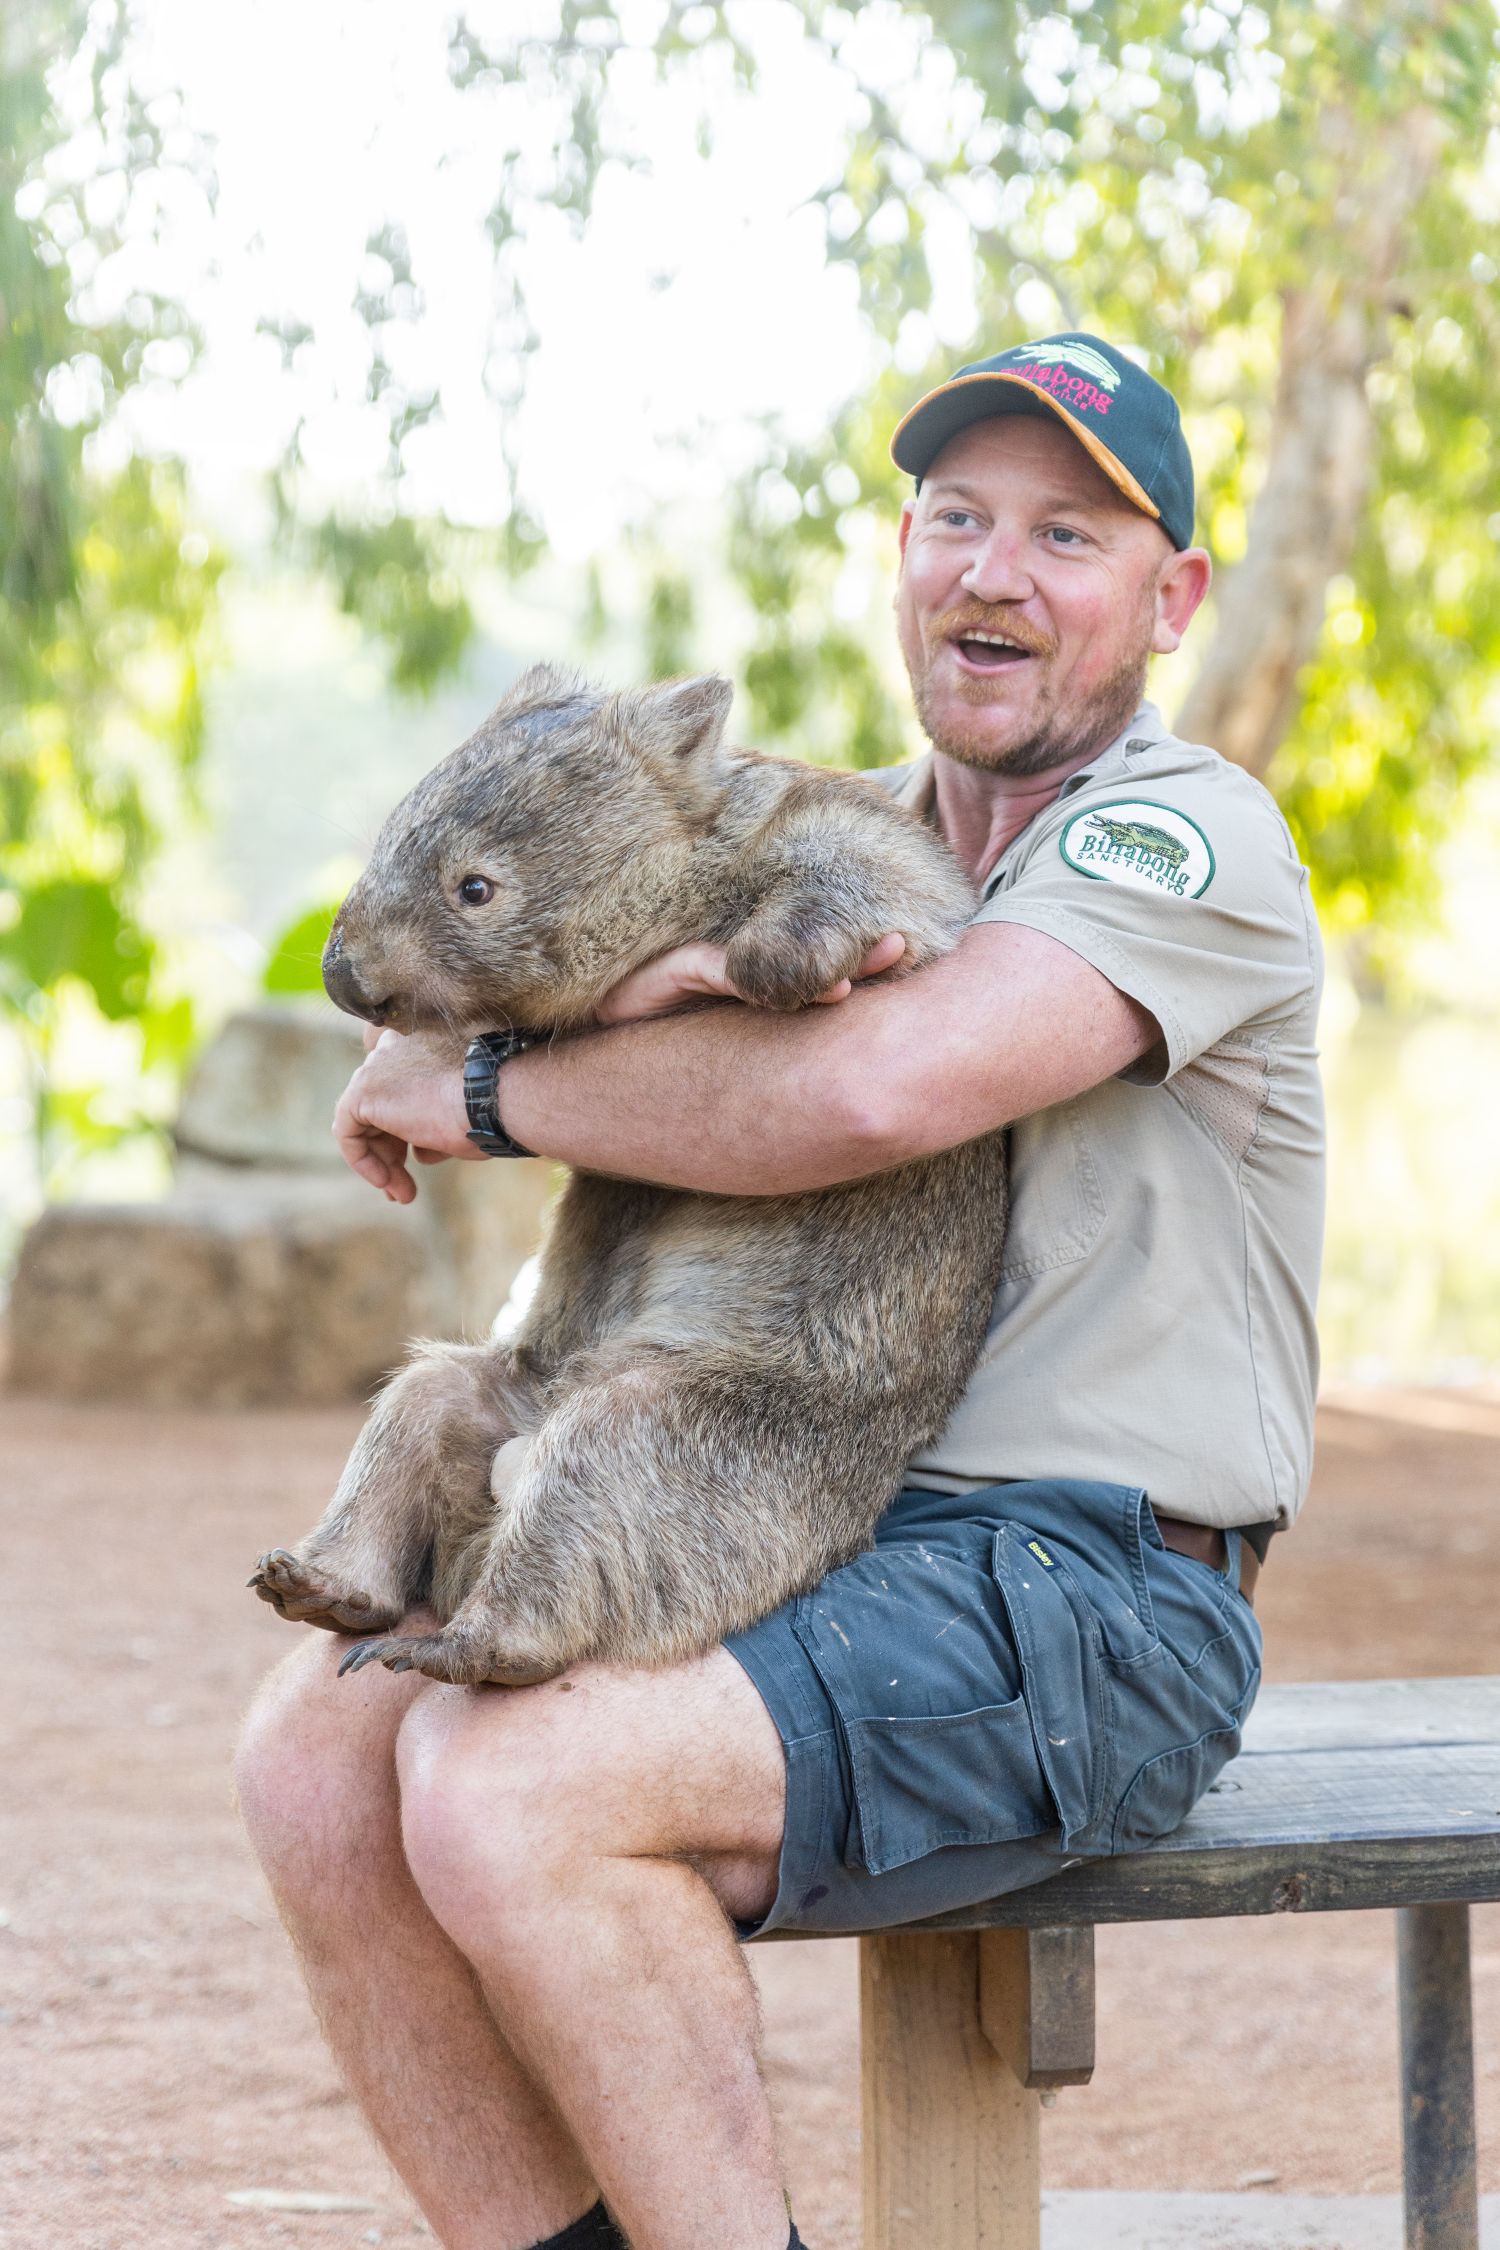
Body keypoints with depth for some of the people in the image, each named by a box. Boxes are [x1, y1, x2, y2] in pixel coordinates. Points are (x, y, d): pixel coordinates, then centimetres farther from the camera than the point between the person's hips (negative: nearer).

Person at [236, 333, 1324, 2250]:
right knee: (320, 1742, -9)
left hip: (1081, 1601, -8)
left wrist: (483, 1090, -10)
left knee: (504, 1791, -26)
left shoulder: (1190, 836, -7)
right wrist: (643, 981, -18)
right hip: (808, 1545, 8)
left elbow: (872, 1092, -24)